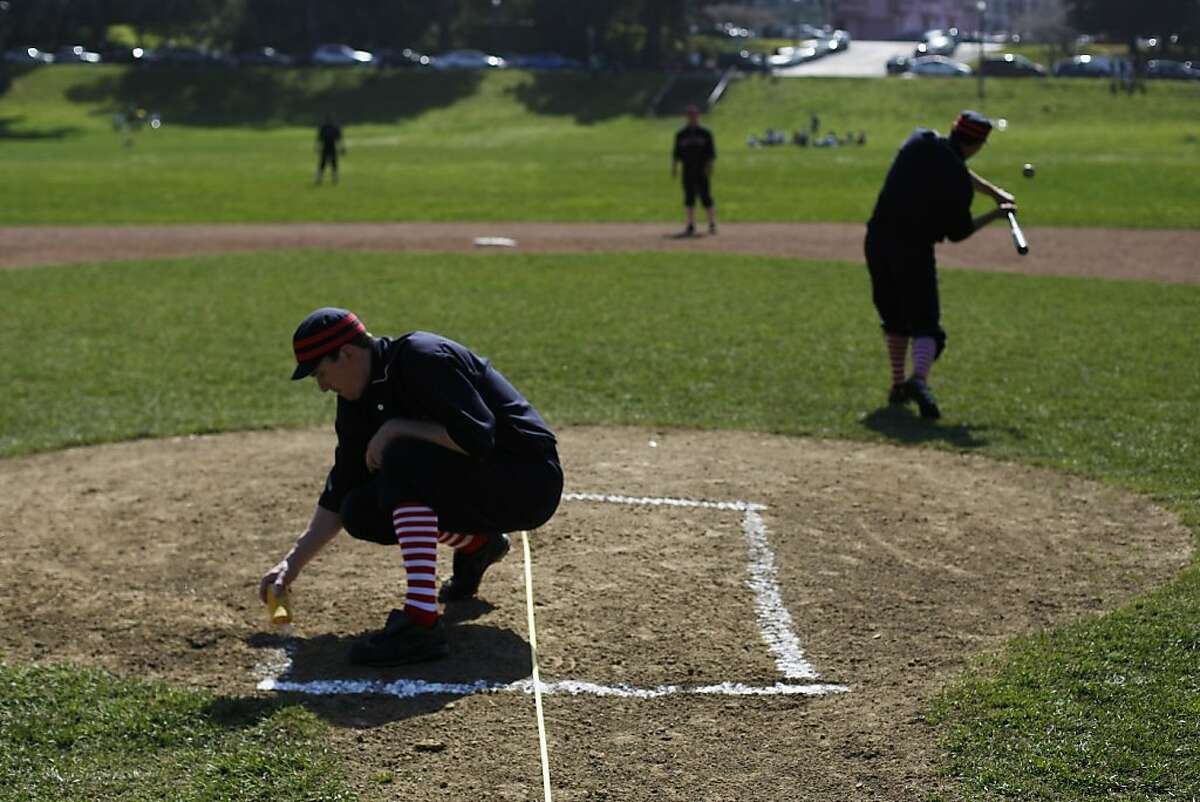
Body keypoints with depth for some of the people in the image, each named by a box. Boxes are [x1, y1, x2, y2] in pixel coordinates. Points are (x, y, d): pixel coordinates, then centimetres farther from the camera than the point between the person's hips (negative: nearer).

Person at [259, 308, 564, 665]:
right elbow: (341, 492, 11)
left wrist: (394, 430, -23)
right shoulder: (359, 399, 5)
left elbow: (477, 439, -32)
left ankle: (421, 622, -35)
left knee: (403, 459, -30)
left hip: (530, 484, -9)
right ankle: (476, 544, 19)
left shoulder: (422, 358, -21)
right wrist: (293, 562, 6)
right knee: (361, 512, -1)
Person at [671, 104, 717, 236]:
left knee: (705, 197, -5)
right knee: (689, 198, 4)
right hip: (687, 170, 3)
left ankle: (712, 224, 0)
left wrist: (709, 166, -12)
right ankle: (691, 226, 8)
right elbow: (676, 153, 11)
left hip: (702, 170, -3)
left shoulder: (705, 133, 3)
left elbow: (711, 152, 0)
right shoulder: (681, 134, 10)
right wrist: (674, 167, 2)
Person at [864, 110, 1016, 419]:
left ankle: (898, 385, 26)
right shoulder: (958, 181, -12)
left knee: (894, 317, 21)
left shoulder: (920, 141, 3)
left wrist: (995, 192, 17)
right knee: (924, 322, -2)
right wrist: (996, 213, 10)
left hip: (877, 240, 6)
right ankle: (919, 379, -29)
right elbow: (958, 233, -2)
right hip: (914, 250, -6)